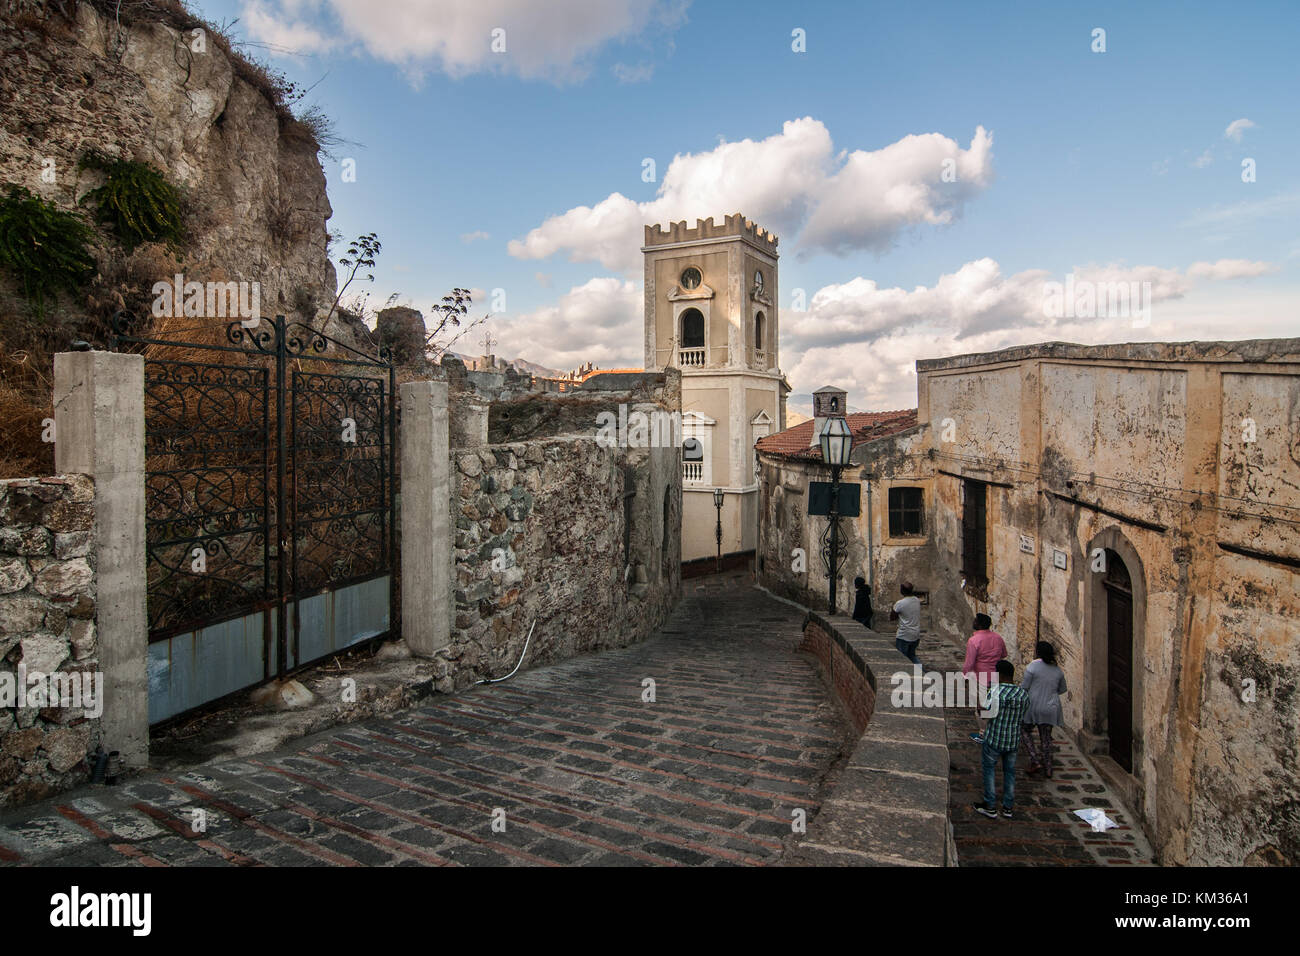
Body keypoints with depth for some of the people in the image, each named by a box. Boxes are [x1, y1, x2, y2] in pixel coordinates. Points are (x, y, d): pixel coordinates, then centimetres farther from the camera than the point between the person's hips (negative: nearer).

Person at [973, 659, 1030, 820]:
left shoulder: (995, 692, -21)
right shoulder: (1023, 695, -5)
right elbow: (1022, 717, 6)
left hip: (994, 740, -4)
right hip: (1013, 741, 4)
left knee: (989, 769, 12)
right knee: (1009, 771, 18)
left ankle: (990, 807, 18)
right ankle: (1008, 807, 27)